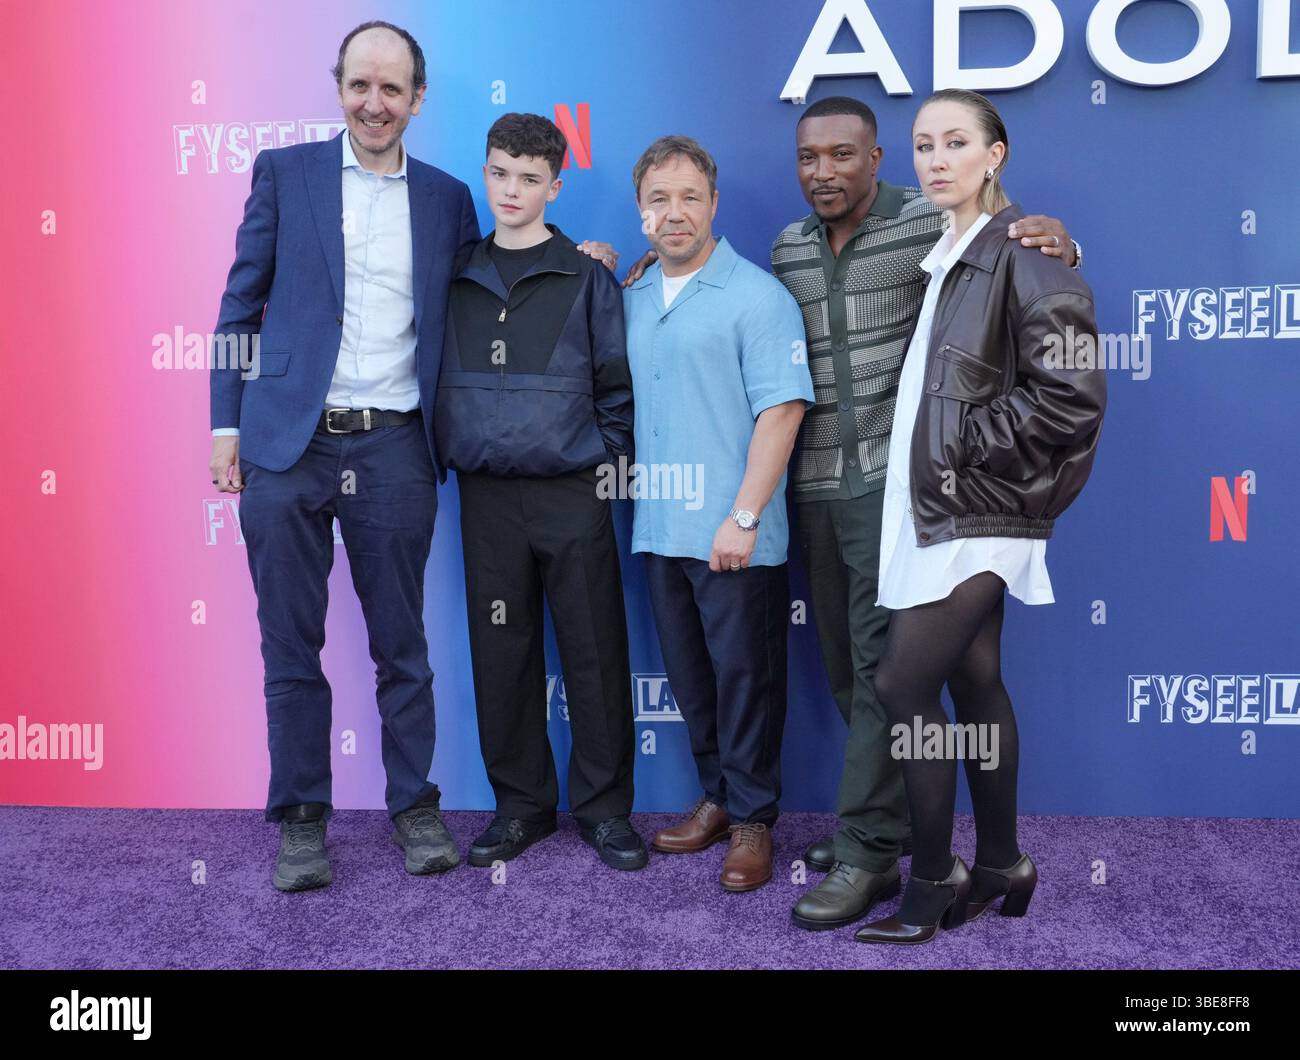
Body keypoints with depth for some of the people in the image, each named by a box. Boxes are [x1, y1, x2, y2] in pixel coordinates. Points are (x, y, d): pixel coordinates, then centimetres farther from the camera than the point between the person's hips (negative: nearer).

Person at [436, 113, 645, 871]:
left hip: (572, 495, -2)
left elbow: (620, 384, 2)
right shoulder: (459, 279, 10)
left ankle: (604, 806, 15)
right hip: (486, 496, 3)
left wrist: (610, 462, -4)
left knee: (595, 651, 2)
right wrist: (451, 453, 6)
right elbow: (443, 378, 16)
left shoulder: (587, 278, 2)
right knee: (501, 653, 7)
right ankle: (522, 802, 21)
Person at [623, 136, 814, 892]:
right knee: (691, 678, 15)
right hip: (660, 531, 6)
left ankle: (752, 821, 17)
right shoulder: (633, 299, 13)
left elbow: (782, 408, -15)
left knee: (746, 678, 3)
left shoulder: (757, 295, -8)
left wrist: (743, 517, -19)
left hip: (735, 537, -6)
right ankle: (717, 799, 30)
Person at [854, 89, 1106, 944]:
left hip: (975, 513, -8)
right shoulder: (942, 258, 13)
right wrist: (924, 456, 7)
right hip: (941, 509, 8)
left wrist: (962, 450, -14)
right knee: (975, 684, 12)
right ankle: (1001, 868, 24)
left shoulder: (1023, 254, -11)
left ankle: (933, 889, 6)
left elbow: (1072, 394, -18)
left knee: (904, 687, -8)